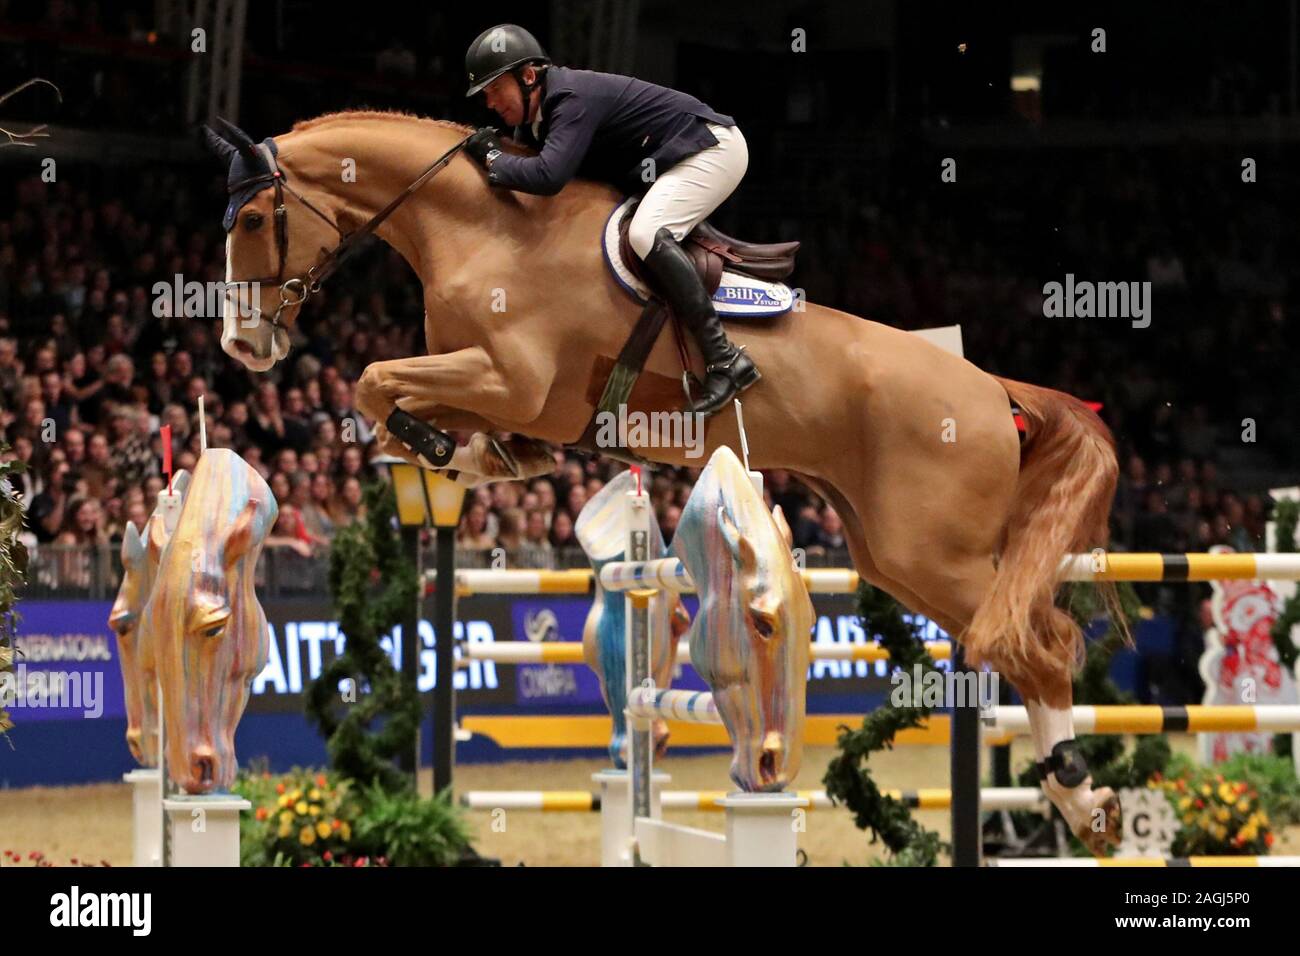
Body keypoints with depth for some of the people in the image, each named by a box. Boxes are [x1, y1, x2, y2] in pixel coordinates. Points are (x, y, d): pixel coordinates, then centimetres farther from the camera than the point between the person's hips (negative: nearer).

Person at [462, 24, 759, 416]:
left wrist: (493, 159, -25)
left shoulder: (574, 98, -26)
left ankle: (726, 361, -31)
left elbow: (548, 176, -39)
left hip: (712, 146, -11)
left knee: (647, 234, -29)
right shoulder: (536, 117, 6)